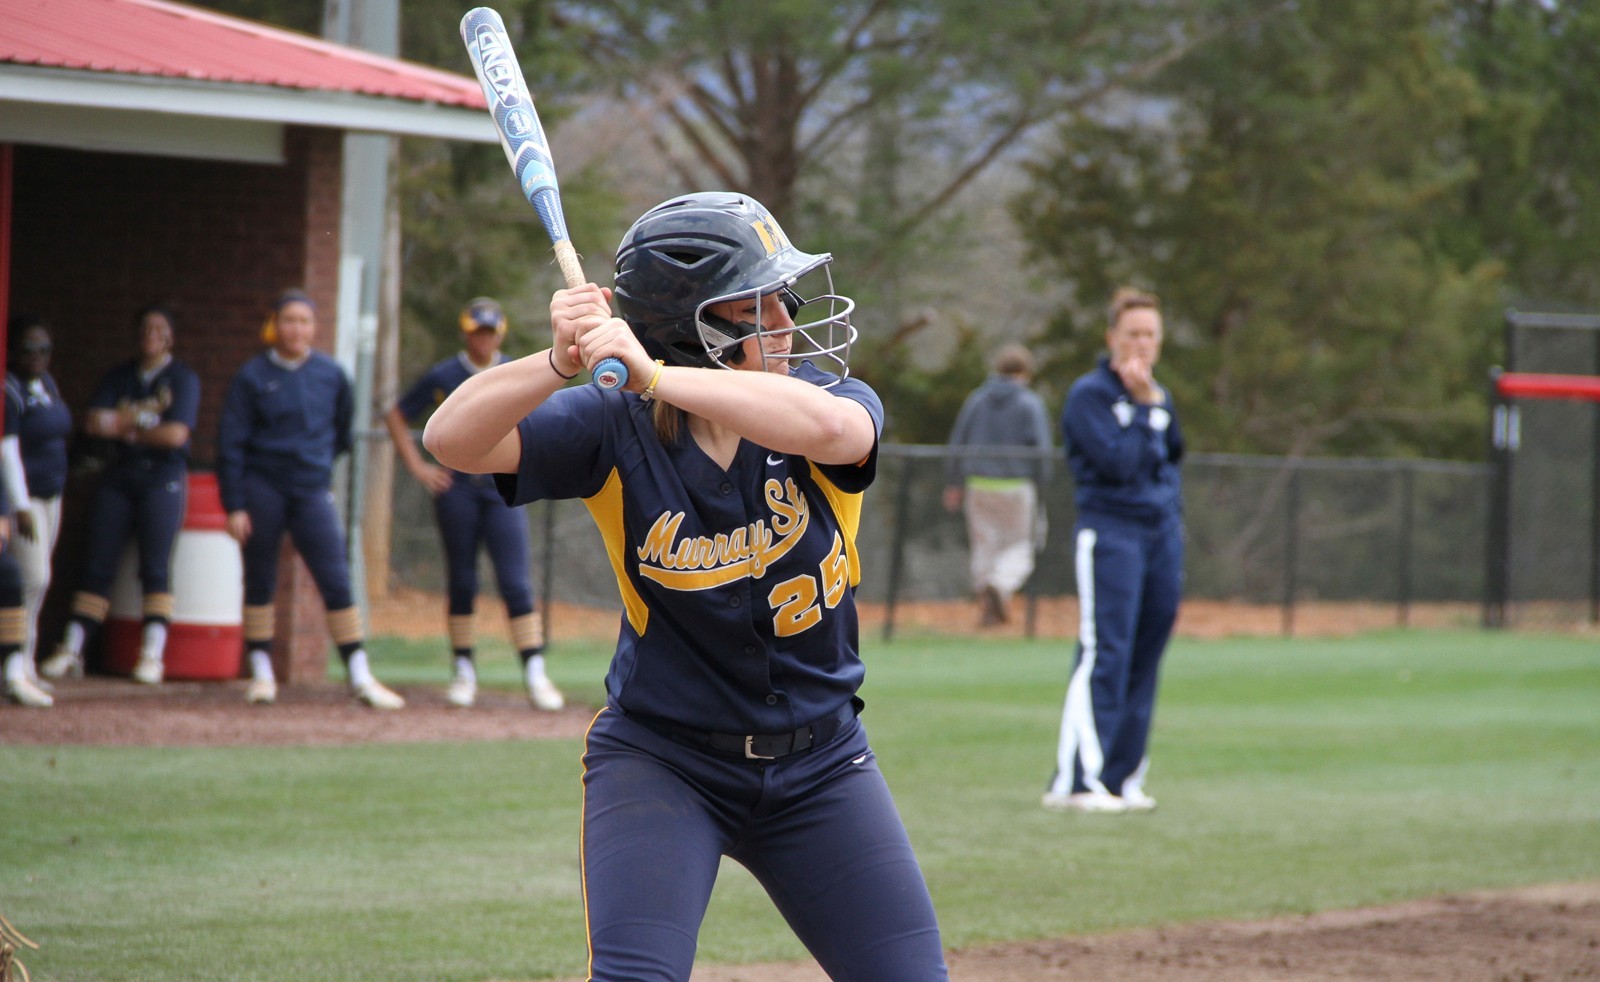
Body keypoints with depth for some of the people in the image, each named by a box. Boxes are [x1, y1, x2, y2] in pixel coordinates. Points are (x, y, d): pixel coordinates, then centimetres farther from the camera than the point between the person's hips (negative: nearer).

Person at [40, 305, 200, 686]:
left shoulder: (183, 379, 2)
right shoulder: (119, 376, 15)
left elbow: (175, 434, -11)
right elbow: (94, 422, 1)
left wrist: (122, 426, -1)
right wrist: (144, 416, -7)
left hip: (162, 478, -4)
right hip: (119, 476, 4)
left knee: (155, 566, -12)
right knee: (97, 564, 0)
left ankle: (153, 654, -13)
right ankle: (71, 650, 2)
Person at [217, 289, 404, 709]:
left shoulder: (330, 374, 4)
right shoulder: (253, 376, -3)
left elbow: (344, 427, 21)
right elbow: (230, 443, -4)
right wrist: (234, 506, -8)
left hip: (313, 491, 1)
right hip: (262, 489, -1)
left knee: (336, 581, -5)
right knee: (259, 581, 5)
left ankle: (360, 676, -4)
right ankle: (261, 671, 15)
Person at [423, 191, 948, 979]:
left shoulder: (823, 395, -11)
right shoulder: (615, 431, -14)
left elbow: (825, 425, -37)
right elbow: (450, 439, -24)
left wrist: (654, 376, -45)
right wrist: (559, 362, -42)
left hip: (820, 764, 2)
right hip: (660, 759, -2)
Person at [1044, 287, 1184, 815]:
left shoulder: (1159, 397, 16)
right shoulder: (1090, 394, -5)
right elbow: (1119, 463, -15)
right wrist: (1144, 407, -12)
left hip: (1163, 532, 7)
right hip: (1110, 529, -7)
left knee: (1145, 659, 6)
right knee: (1104, 654, -15)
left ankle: (1124, 777, 10)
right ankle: (1076, 781, -17)